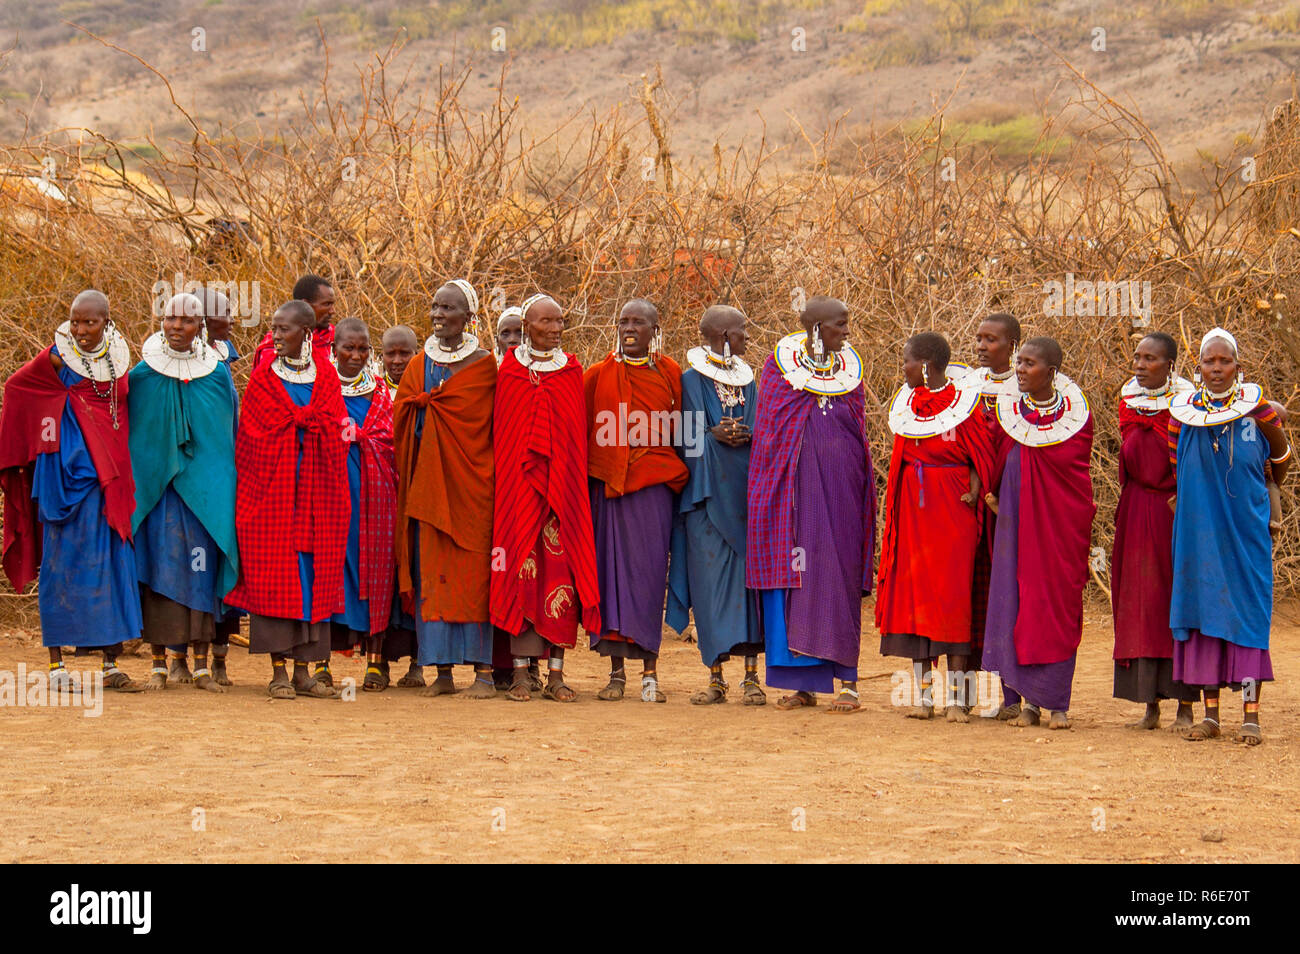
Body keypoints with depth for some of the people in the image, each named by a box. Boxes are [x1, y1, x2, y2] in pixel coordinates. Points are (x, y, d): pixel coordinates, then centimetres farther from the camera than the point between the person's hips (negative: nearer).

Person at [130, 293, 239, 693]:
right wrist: (134, 479, 0)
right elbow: (127, 431, 7)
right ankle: (159, 664, 3)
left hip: (205, 484, 1)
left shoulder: (217, 374, 5)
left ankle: (201, 666, 3)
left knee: (202, 566, -1)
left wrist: (223, 479, 5)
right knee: (159, 563, -3)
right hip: (155, 481, -1)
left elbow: (232, 432, 11)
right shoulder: (143, 375, 2)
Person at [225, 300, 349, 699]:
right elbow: (257, 434, -7)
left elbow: (337, 428, 1)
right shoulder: (263, 377, 2)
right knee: (274, 573, -5)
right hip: (273, 490, -2)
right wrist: (310, 419, -7)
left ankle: (303, 671, 7)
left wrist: (293, 418, -8)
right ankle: (278, 671, -2)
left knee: (312, 571, 2)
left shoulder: (326, 376, 9)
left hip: (316, 489, 2)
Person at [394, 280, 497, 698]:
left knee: (472, 570, -6)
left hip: (469, 482, -4)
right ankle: (443, 670, 3)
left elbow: (492, 426, -4)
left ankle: (484, 670, -5)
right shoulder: (418, 367, 14)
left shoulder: (483, 365, 1)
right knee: (431, 572, 0)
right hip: (427, 483, 4)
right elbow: (405, 426, 15)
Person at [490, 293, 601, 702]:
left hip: (562, 483, 1)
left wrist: (570, 481, 0)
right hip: (518, 483, -1)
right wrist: (502, 480, -2)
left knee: (560, 567, -3)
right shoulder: (510, 370, 4)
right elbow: (499, 434, 5)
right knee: (522, 566, -4)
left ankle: (556, 672, 0)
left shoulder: (571, 370, 9)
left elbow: (578, 436, 8)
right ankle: (520, 672, -1)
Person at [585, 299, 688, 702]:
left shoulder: (669, 374, 6)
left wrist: (679, 476, 0)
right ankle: (616, 670, 4)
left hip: (653, 484, -1)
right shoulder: (598, 375, 8)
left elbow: (681, 433, 8)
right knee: (611, 569, 0)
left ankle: (650, 671, -2)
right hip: (608, 483, 1)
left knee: (648, 571, -5)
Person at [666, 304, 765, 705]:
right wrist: (715, 435, -18)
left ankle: (751, 675, -2)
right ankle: (716, 677, -3)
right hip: (709, 491, -3)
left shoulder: (748, 380, 16)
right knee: (711, 577, -6)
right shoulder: (691, 379, 4)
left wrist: (744, 437, -9)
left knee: (750, 574, -3)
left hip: (747, 488, 3)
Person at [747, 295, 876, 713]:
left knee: (838, 575, -2)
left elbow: (860, 436, 13)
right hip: (793, 486, -1)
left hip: (839, 487, 1)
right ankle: (803, 682, 5)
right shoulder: (779, 365, 3)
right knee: (793, 572, -1)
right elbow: (768, 429, 5)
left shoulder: (849, 368, 9)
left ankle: (846, 679, 1)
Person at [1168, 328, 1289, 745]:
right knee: (1202, 610, 3)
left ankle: (1251, 716, -4)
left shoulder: (1256, 407, -4)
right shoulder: (1183, 411, 1)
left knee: (1248, 613, -4)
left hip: (1246, 528, -2)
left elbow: (1281, 458, 11)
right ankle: (1210, 714, 9)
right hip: (1198, 529, 2)